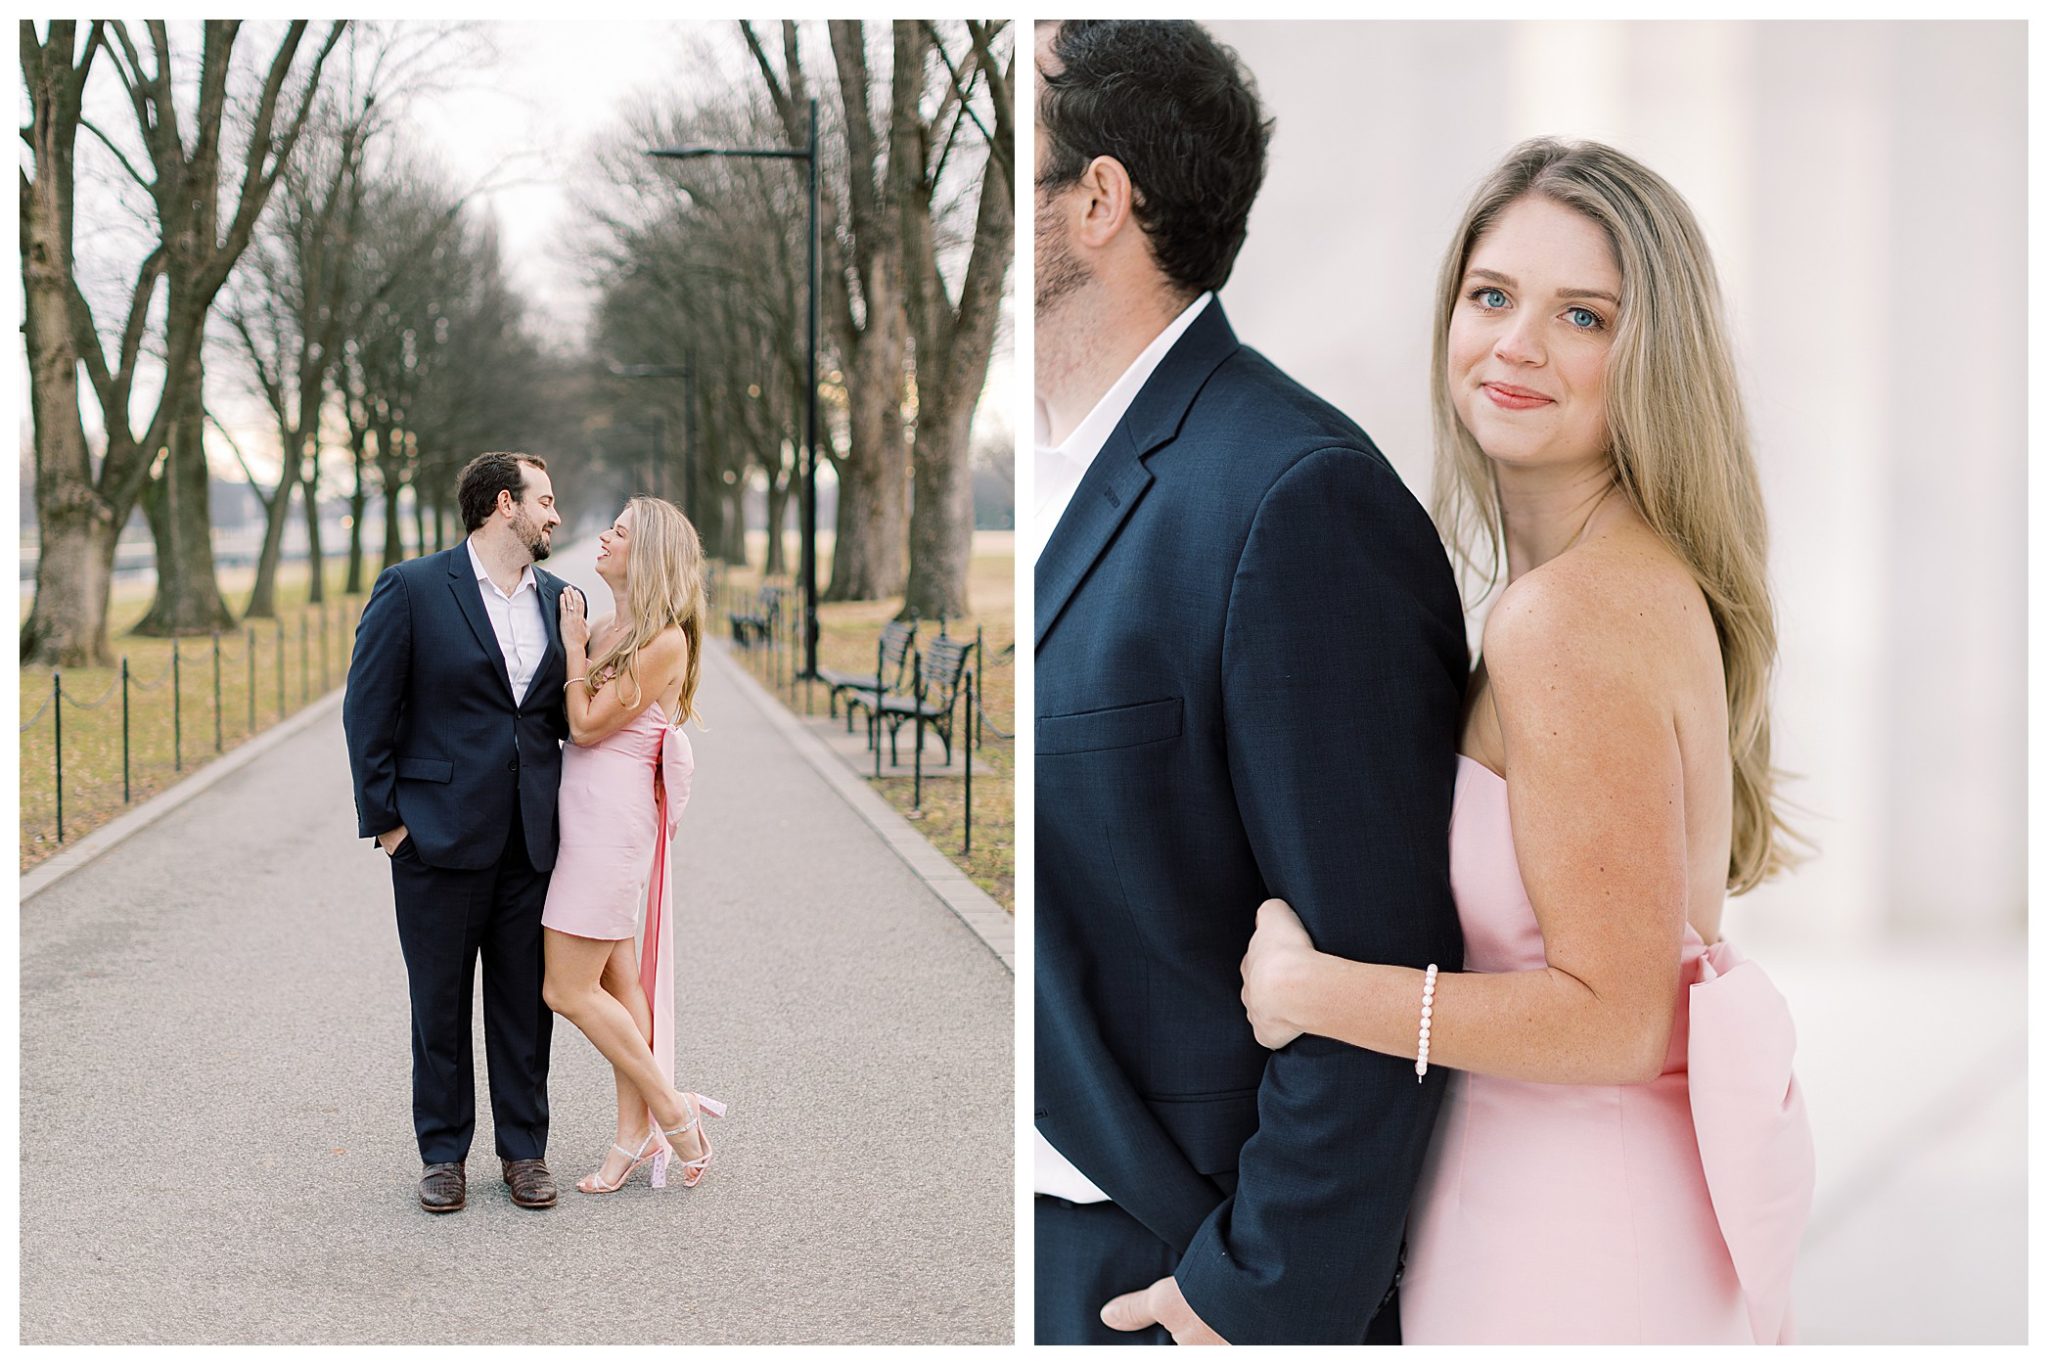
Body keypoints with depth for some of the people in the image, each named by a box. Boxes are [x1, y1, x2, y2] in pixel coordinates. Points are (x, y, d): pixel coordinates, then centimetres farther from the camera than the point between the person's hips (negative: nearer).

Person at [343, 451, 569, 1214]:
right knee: (439, 1002, 7)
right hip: (441, 834, -4)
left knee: (527, 1000, 9)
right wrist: (383, 819, -7)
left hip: (532, 837, 4)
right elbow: (368, 709, -5)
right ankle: (444, 1156, 19)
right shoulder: (412, 590, -6)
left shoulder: (559, 598, 9)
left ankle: (524, 1149, 21)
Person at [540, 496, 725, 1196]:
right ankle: (636, 1135, 15)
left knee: (569, 990, -7)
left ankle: (671, 1111, 3)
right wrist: (578, 641, 7)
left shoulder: (663, 639, -13)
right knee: (617, 982, 10)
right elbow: (572, 722, 10)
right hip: (583, 816, 9)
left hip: (612, 817, -9)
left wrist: (574, 646, -8)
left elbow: (587, 724, -14)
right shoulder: (603, 627, 12)